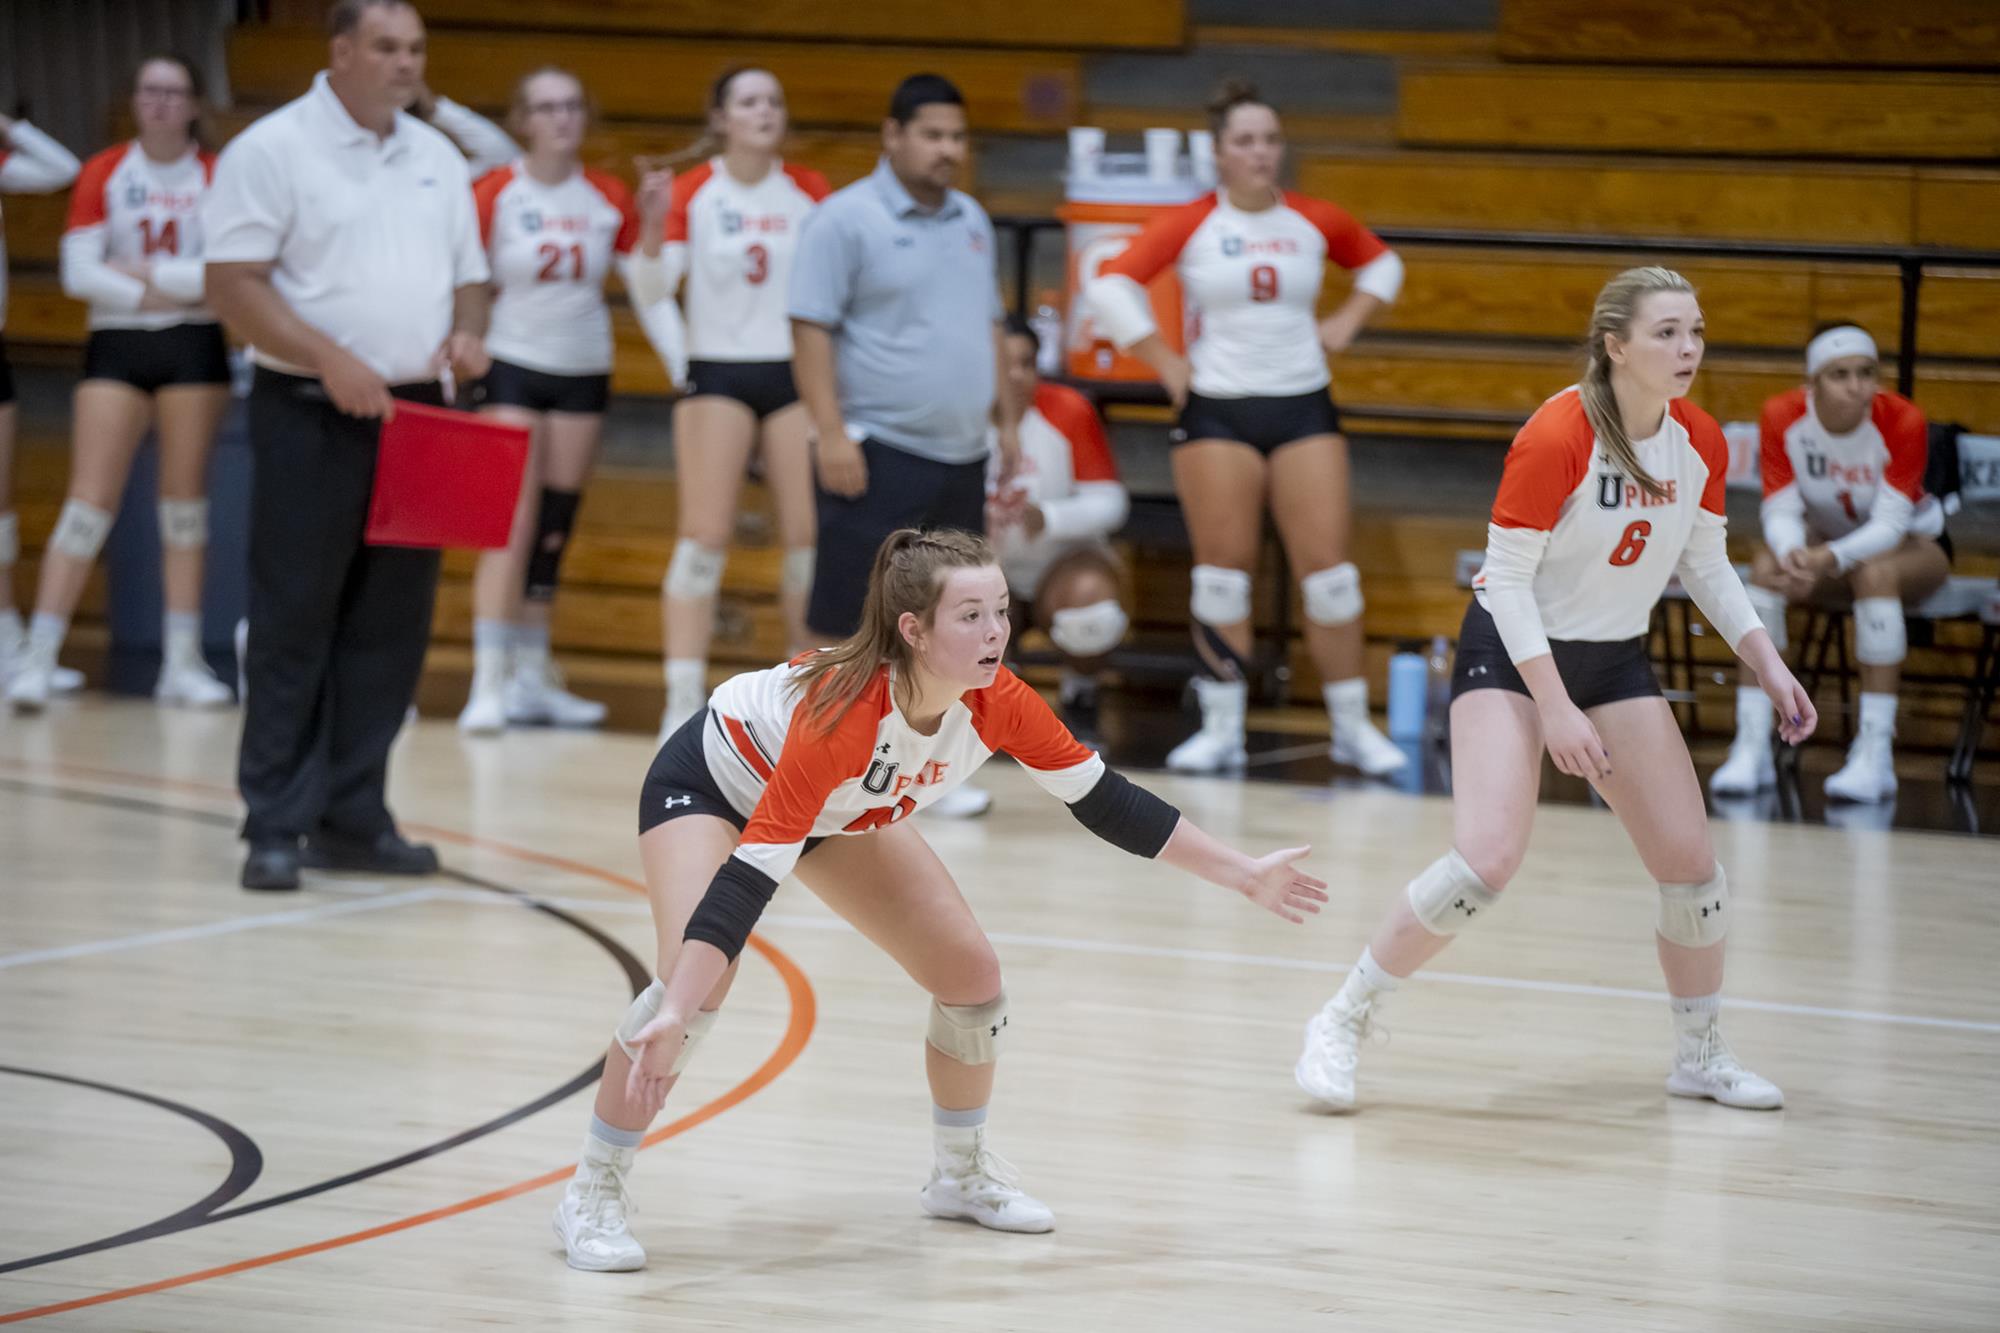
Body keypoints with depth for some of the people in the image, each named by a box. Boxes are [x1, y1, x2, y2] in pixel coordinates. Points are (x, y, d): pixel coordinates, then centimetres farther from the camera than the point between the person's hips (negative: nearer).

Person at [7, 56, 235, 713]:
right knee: (90, 500, -7)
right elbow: (79, 271, -5)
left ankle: (182, 663, 8)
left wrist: (148, 273, -12)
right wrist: (149, 296, -11)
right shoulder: (104, 173, 3)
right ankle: (39, 656, -7)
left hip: (194, 346, 1)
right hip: (117, 344, -1)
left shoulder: (216, 176, 2)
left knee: (185, 502, 3)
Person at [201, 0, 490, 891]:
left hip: (415, 413, 6)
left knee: (391, 625, 6)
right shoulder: (273, 150, -6)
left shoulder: (436, 157, 14)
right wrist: (329, 359, -20)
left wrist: (467, 334, -2)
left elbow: (468, 275, 20)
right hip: (311, 416, -6)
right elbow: (232, 284, -11)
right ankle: (275, 827, 1)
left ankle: (352, 818, 14)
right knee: (293, 622, -3)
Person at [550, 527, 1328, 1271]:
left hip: (848, 811, 6)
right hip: (712, 781, -6)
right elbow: (749, 874, -45)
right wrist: (675, 1015, -52)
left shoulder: (997, 704, -27)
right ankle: (593, 1196, -13)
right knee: (696, 981, -27)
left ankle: (963, 1174, 25)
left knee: (971, 975, 1)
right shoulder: (841, 714, -43)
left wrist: (1247, 875, -12)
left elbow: (1104, 802, -13)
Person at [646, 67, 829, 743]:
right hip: (716, 373, -2)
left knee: (809, 536, 0)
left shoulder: (809, 191, 3)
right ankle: (683, 701, -4)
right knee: (704, 537, -6)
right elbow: (655, 286, -10)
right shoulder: (693, 192, -2)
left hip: (796, 374, 2)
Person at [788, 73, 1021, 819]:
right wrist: (830, 434, -18)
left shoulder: (970, 220, 14)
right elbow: (811, 329, -12)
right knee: (843, 616, -3)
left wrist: (1007, 420, 16)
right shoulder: (847, 219, -8)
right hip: (879, 452, -7)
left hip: (960, 456, 7)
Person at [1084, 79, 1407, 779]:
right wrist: (1165, 363, -9)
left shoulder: (1315, 222, 3)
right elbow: (1111, 285, -10)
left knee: (1327, 566, -3)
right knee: (1222, 569, -1)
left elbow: (1380, 261, 21)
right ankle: (1222, 728, 9)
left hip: (1302, 405, 2)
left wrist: (1348, 320, 7)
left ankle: (1352, 726, 5)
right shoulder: (1190, 224, -5)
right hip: (1217, 409, -2)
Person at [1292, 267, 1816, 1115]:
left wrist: (1768, 665, 2)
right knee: (1486, 860, -21)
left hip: (1616, 660, 6)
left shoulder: (1701, 444, -5)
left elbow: (1706, 565, 10)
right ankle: (1342, 1023, -5)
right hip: (1511, 654, -6)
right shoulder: (1556, 439, -24)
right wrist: (1555, 708, -23)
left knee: (1690, 863, 2)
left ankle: (1701, 1055, 24)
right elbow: (1506, 578, -20)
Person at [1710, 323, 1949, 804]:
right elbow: (1780, 511, -21)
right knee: (1767, 564, -29)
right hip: (1827, 544, 3)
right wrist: (1794, 556, -45)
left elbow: (1890, 524, -30)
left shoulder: (1902, 422, -26)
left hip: (1913, 544, -2)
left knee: (1876, 571, -37)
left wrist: (1830, 559, -49)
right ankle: (1751, 749, -30)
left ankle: (1876, 755, -38)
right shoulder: (1782, 417, -19)